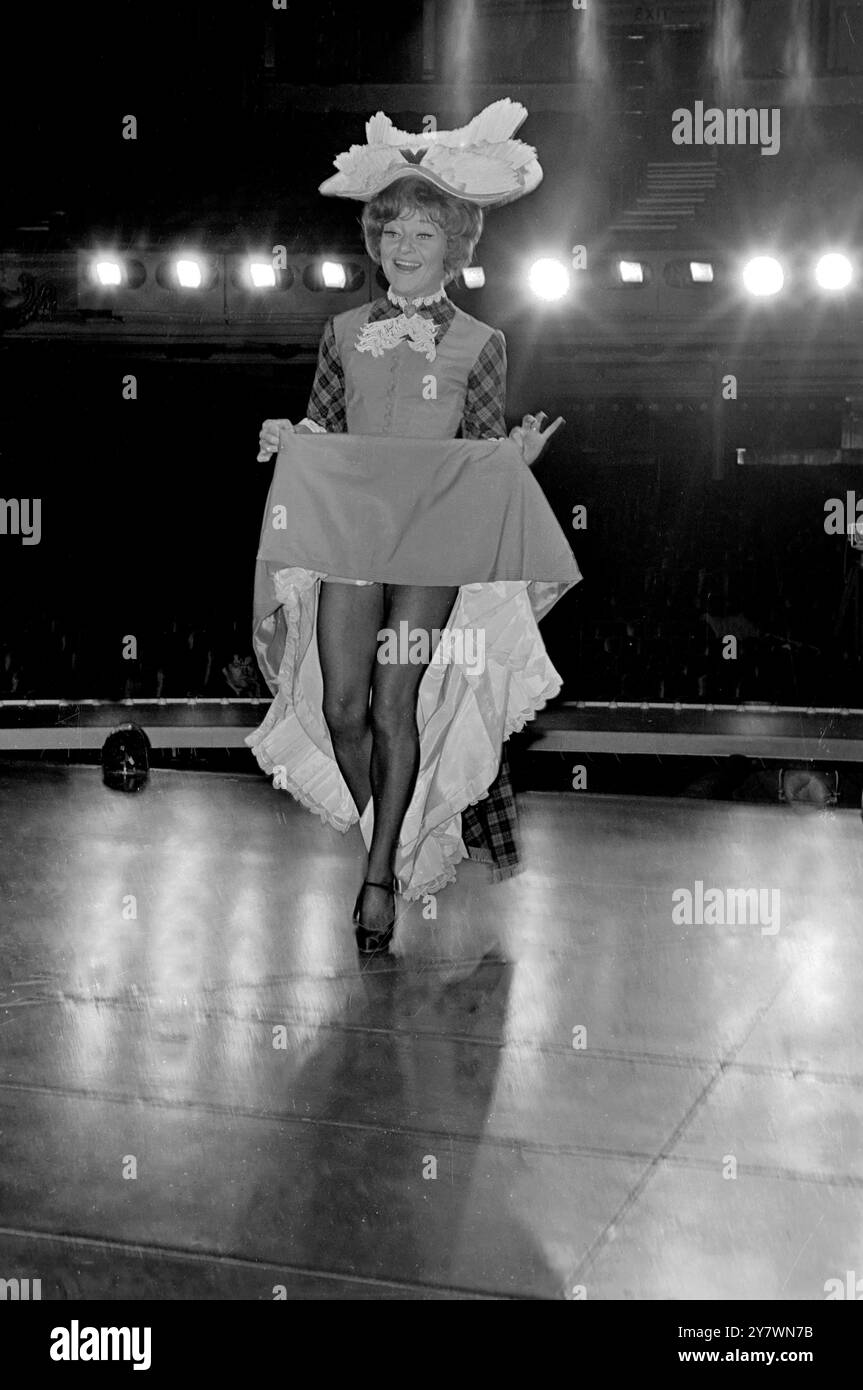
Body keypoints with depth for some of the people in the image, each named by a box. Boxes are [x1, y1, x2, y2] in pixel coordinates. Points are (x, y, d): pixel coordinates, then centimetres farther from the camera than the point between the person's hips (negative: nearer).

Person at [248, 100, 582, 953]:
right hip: (347, 529, 3)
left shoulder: (479, 344, 5)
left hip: (436, 538, -3)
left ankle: (384, 874, 1)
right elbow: (320, 432, 17)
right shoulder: (344, 332, 12)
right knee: (340, 705, -3)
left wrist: (519, 453, -14)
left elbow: (485, 453, 7)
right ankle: (370, 838, 19)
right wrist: (284, 440, -4)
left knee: (395, 700, -7)